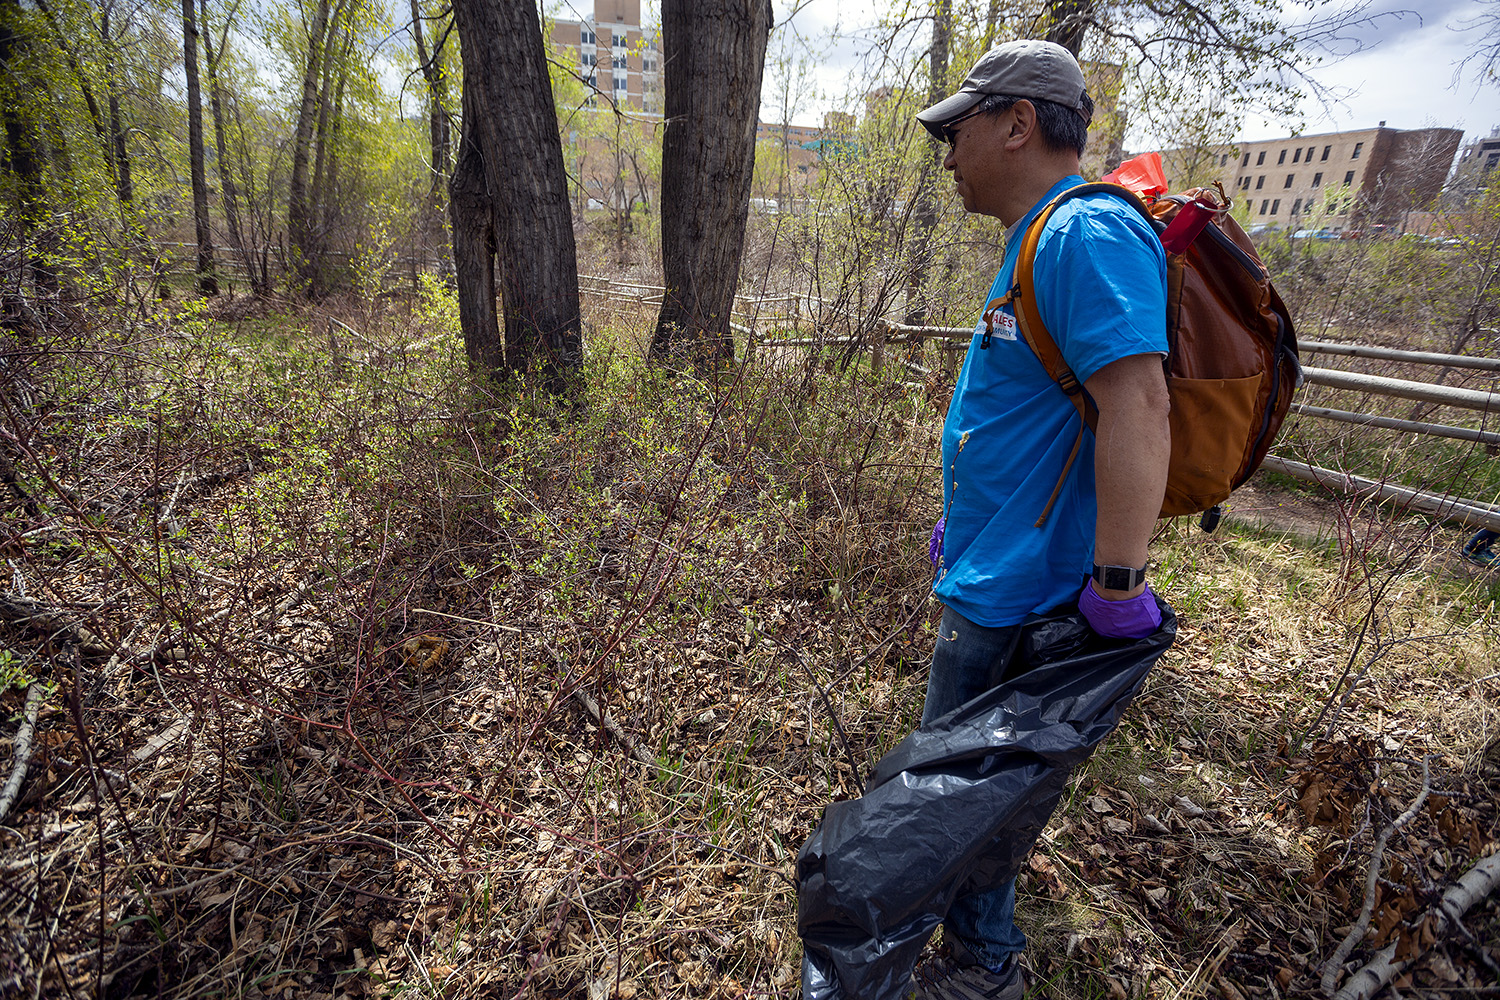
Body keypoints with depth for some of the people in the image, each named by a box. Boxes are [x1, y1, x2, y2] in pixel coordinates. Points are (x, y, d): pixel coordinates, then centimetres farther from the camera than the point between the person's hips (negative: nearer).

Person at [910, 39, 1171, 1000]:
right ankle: (983, 920, 53)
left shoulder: (1087, 234, -18)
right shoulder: (1040, 243, 15)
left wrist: (1117, 585, -26)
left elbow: (1138, 405, -28)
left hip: (1017, 597, -10)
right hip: (991, 574, 10)